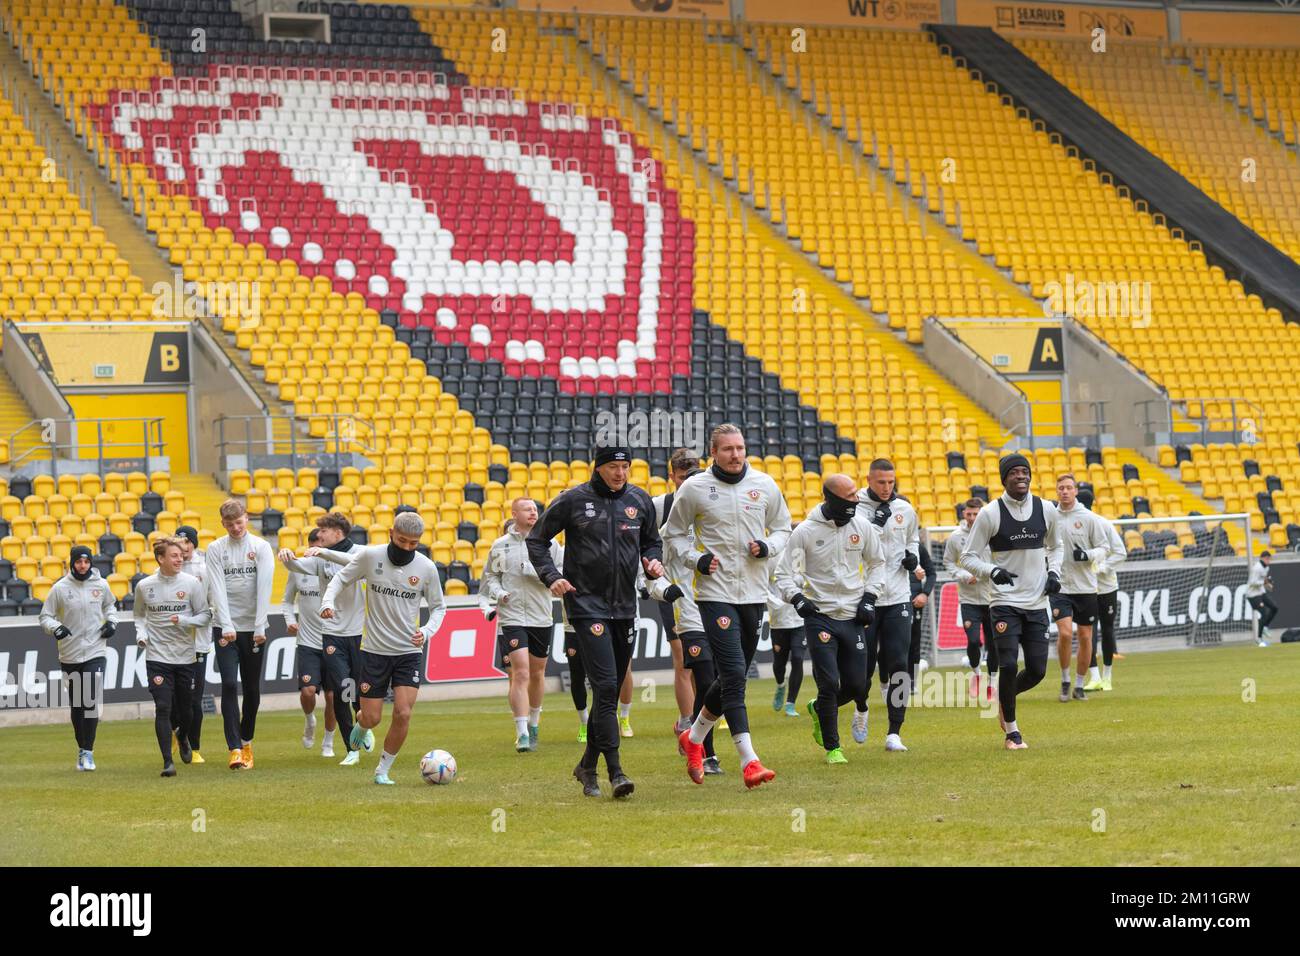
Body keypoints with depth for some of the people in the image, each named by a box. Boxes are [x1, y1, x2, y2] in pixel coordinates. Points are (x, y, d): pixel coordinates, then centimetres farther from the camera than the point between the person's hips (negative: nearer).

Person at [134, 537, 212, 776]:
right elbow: (139, 615, 16)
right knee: (163, 708, -13)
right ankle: (167, 761, -10)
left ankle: (183, 737, 46)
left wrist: (185, 621, -17)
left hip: (185, 656, 1)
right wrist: (141, 633, -3)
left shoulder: (191, 583, -4)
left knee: (184, 707, 12)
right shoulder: (145, 586, -1)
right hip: (157, 657, -1)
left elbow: (205, 615, 0)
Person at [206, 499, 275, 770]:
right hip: (226, 628, -1)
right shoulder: (215, 549, 1)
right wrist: (227, 625, -17)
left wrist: (260, 627, -15)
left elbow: (264, 587, -7)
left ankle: (246, 741, 26)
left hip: (252, 627, 1)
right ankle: (235, 748, -14)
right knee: (229, 686, -11)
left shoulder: (261, 547, 0)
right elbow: (218, 589, -7)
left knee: (252, 688, 8)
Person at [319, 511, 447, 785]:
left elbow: (438, 606, 8)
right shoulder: (369, 556, -9)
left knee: (403, 714, -12)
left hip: (409, 652, 1)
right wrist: (328, 602, -15)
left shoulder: (426, 567, -5)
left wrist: (427, 631, -11)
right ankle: (361, 727, 40)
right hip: (374, 650, -1)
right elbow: (341, 579, 5)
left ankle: (383, 770, 8)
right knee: (372, 719, 1)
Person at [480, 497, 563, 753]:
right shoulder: (501, 545, 4)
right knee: (520, 674, -14)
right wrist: (498, 592, -8)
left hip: (542, 618, 2)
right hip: (511, 617, -2)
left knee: (537, 673, 14)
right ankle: (522, 734, -18)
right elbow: (489, 576, 12)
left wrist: (537, 572, -18)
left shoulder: (549, 543, 4)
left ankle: (533, 724, 35)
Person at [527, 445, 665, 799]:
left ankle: (588, 766, 24)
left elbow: (651, 541, 21)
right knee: (605, 685, -17)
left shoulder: (640, 501, 7)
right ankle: (615, 772, -20)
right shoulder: (573, 500, -4)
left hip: (625, 607, 5)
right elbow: (537, 539, 4)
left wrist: (653, 561, -1)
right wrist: (551, 576, -10)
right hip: (587, 605, -5)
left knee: (611, 690, 10)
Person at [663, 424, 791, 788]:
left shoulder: (765, 485, 4)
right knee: (734, 675, -15)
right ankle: (749, 761, -18)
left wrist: (767, 547, -6)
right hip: (716, 592, -4)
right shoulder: (694, 488, -3)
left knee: (732, 677, 12)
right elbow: (674, 533, 9)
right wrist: (696, 558, -9)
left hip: (754, 593, 4)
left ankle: (694, 738, 34)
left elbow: (783, 528, 16)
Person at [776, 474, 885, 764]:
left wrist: (869, 596, 4)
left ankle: (819, 709, 35)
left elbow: (876, 562, 17)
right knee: (829, 684, -10)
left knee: (856, 686, 4)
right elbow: (784, 573, -4)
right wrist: (797, 597, -22)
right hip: (820, 617, -4)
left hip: (853, 617, 4)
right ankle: (832, 748, 6)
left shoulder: (862, 526, 1)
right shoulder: (805, 532, -9)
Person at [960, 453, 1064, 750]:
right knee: (1009, 666, -14)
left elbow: (1055, 546, 23)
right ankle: (1011, 731, 2)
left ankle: (1005, 697, 33)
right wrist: (992, 571, -22)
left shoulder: (1046, 511, 4)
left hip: (1037, 604, 4)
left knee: (1036, 671, 1)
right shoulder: (990, 514, -7)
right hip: (1005, 602, -4)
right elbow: (968, 557, -4)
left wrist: (1054, 572, 4)